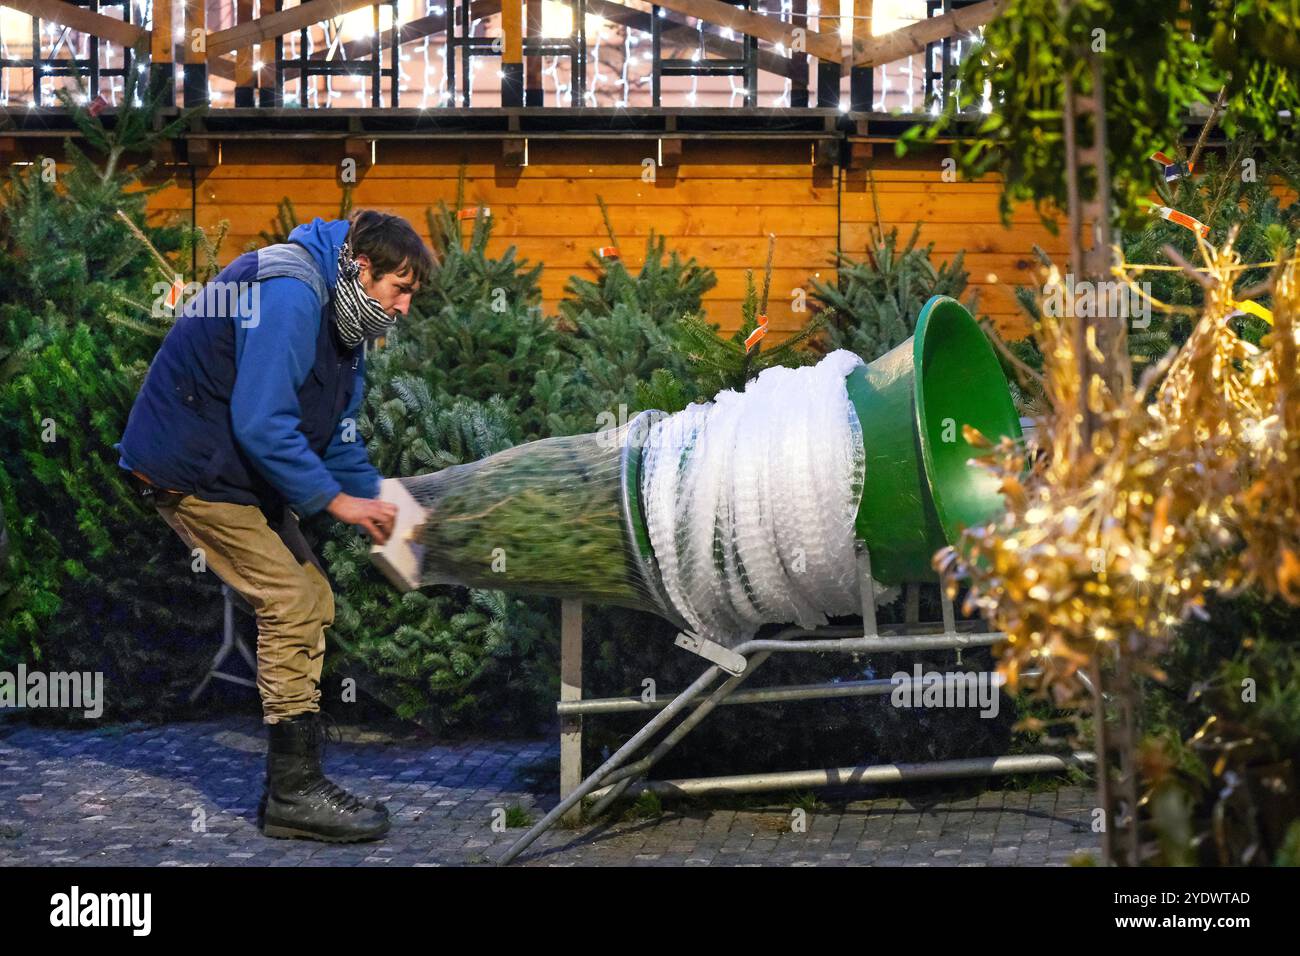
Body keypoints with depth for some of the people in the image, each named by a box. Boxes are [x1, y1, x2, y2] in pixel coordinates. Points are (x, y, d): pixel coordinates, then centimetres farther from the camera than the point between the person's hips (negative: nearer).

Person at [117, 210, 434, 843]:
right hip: (192, 470, -11)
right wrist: (336, 499, -22)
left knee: (312, 603, 8)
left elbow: (337, 432, 15)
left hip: (239, 468, 11)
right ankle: (295, 792, -7)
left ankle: (294, 785, 13)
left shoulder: (342, 319, 10)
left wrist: (377, 503, 1)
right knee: (294, 607, -13)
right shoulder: (288, 296, -24)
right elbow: (261, 424, -30)